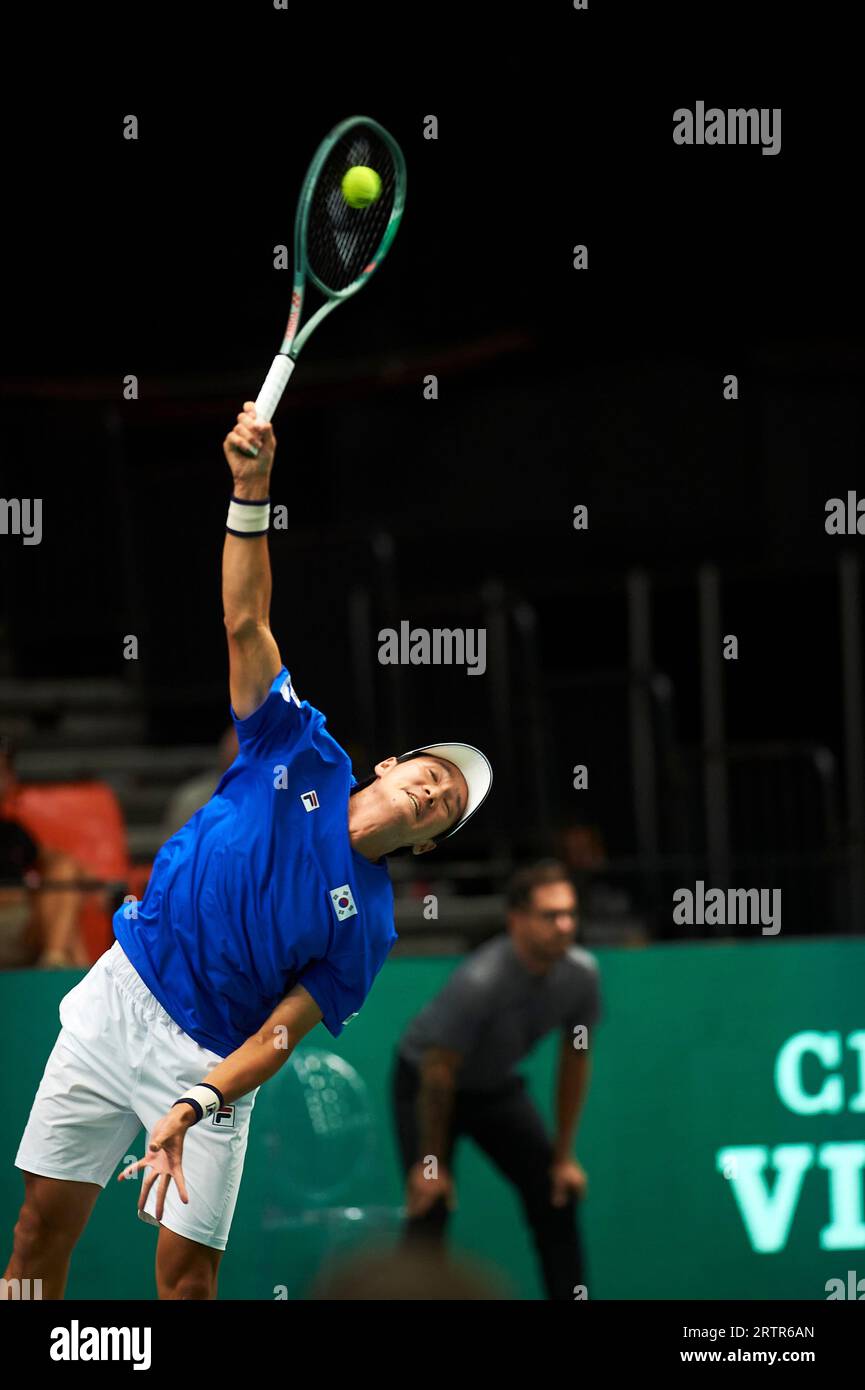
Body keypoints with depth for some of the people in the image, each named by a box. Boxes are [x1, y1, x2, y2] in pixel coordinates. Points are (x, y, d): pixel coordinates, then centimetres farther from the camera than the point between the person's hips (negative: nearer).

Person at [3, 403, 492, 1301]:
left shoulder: (366, 924, -4)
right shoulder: (303, 756, -1)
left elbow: (281, 1031, -9)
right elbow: (246, 621, -8)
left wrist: (193, 1108, -26)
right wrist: (251, 492, -22)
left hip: (209, 1062, -2)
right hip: (118, 998, 2)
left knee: (186, 1275, -10)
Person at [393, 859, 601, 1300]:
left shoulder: (581, 973, -19)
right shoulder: (479, 982, -36)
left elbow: (574, 1061, -4)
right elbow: (439, 1075, -25)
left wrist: (563, 1156, 0)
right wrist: (431, 1162, -17)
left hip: (498, 1085, 6)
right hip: (424, 1085, -6)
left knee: (556, 1196, -2)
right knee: (431, 1206, -16)